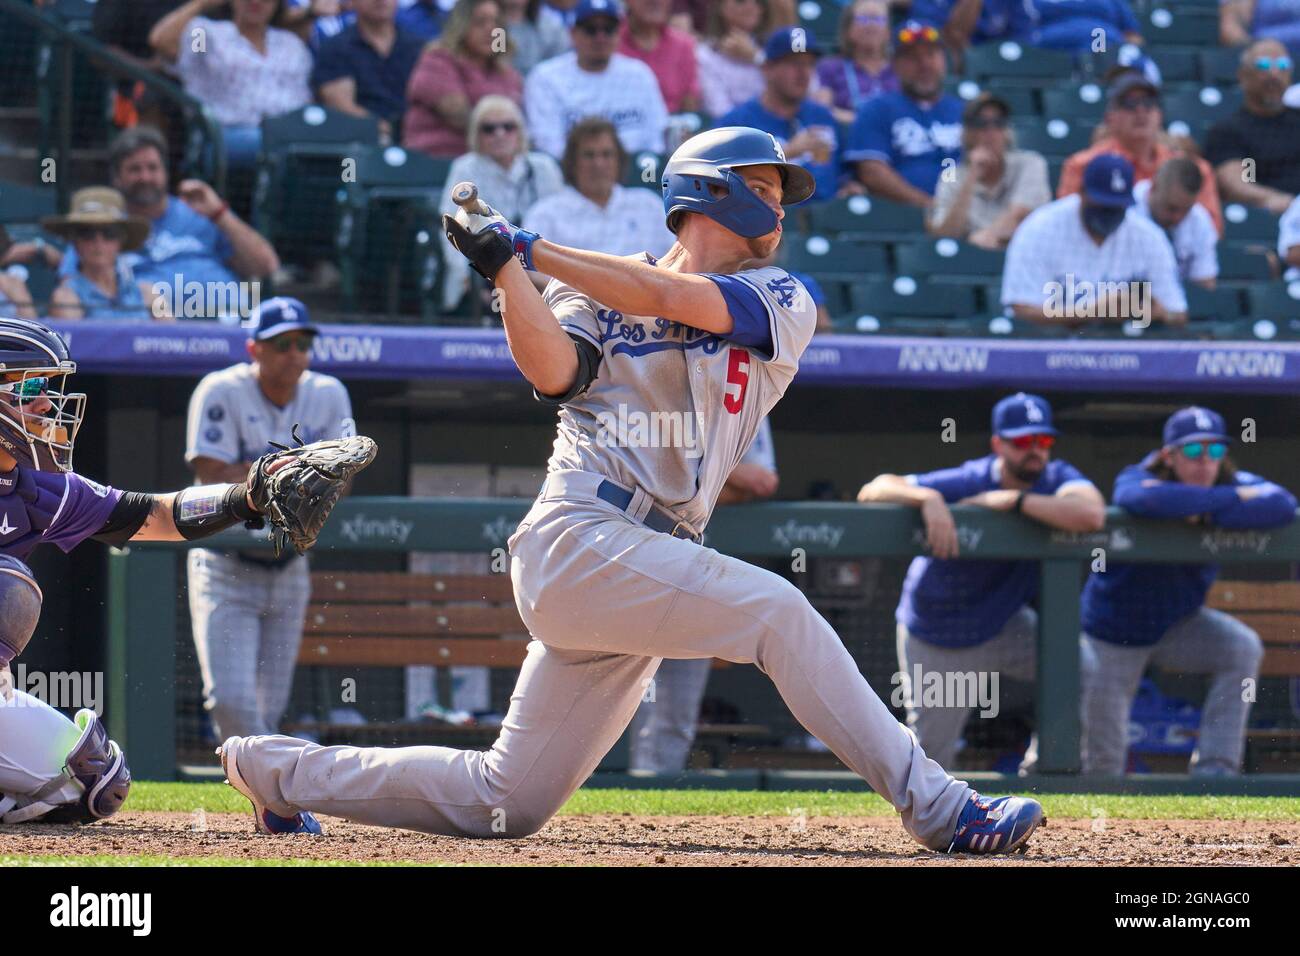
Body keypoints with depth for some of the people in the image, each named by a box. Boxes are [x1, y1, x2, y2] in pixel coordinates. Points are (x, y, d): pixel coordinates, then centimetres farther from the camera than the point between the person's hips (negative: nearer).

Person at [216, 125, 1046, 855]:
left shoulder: (784, 307, 12)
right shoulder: (592, 298, 10)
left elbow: (673, 299, -3)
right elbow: (552, 368, -9)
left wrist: (526, 251, -2)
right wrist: (508, 268, -18)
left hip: (642, 569, 5)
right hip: (579, 542, -5)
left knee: (507, 803, 6)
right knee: (774, 610, -24)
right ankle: (935, 806, -24)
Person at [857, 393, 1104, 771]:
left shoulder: (1058, 479, -14)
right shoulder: (965, 483, -23)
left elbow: (1092, 514, -38)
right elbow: (873, 491, -30)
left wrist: (1011, 500, -37)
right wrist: (928, 499, -49)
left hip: (1005, 626, 3)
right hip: (937, 638, -3)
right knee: (929, 758, -1)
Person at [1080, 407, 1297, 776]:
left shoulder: (1232, 484, -12)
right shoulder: (1135, 480, -21)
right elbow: (1150, 500, -49)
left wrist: (1208, 516, -38)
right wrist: (1234, 499, -42)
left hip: (1179, 624, 3)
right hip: (1112, 631, -3)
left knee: (1243, 648, -22)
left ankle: (1214, 770, -18)